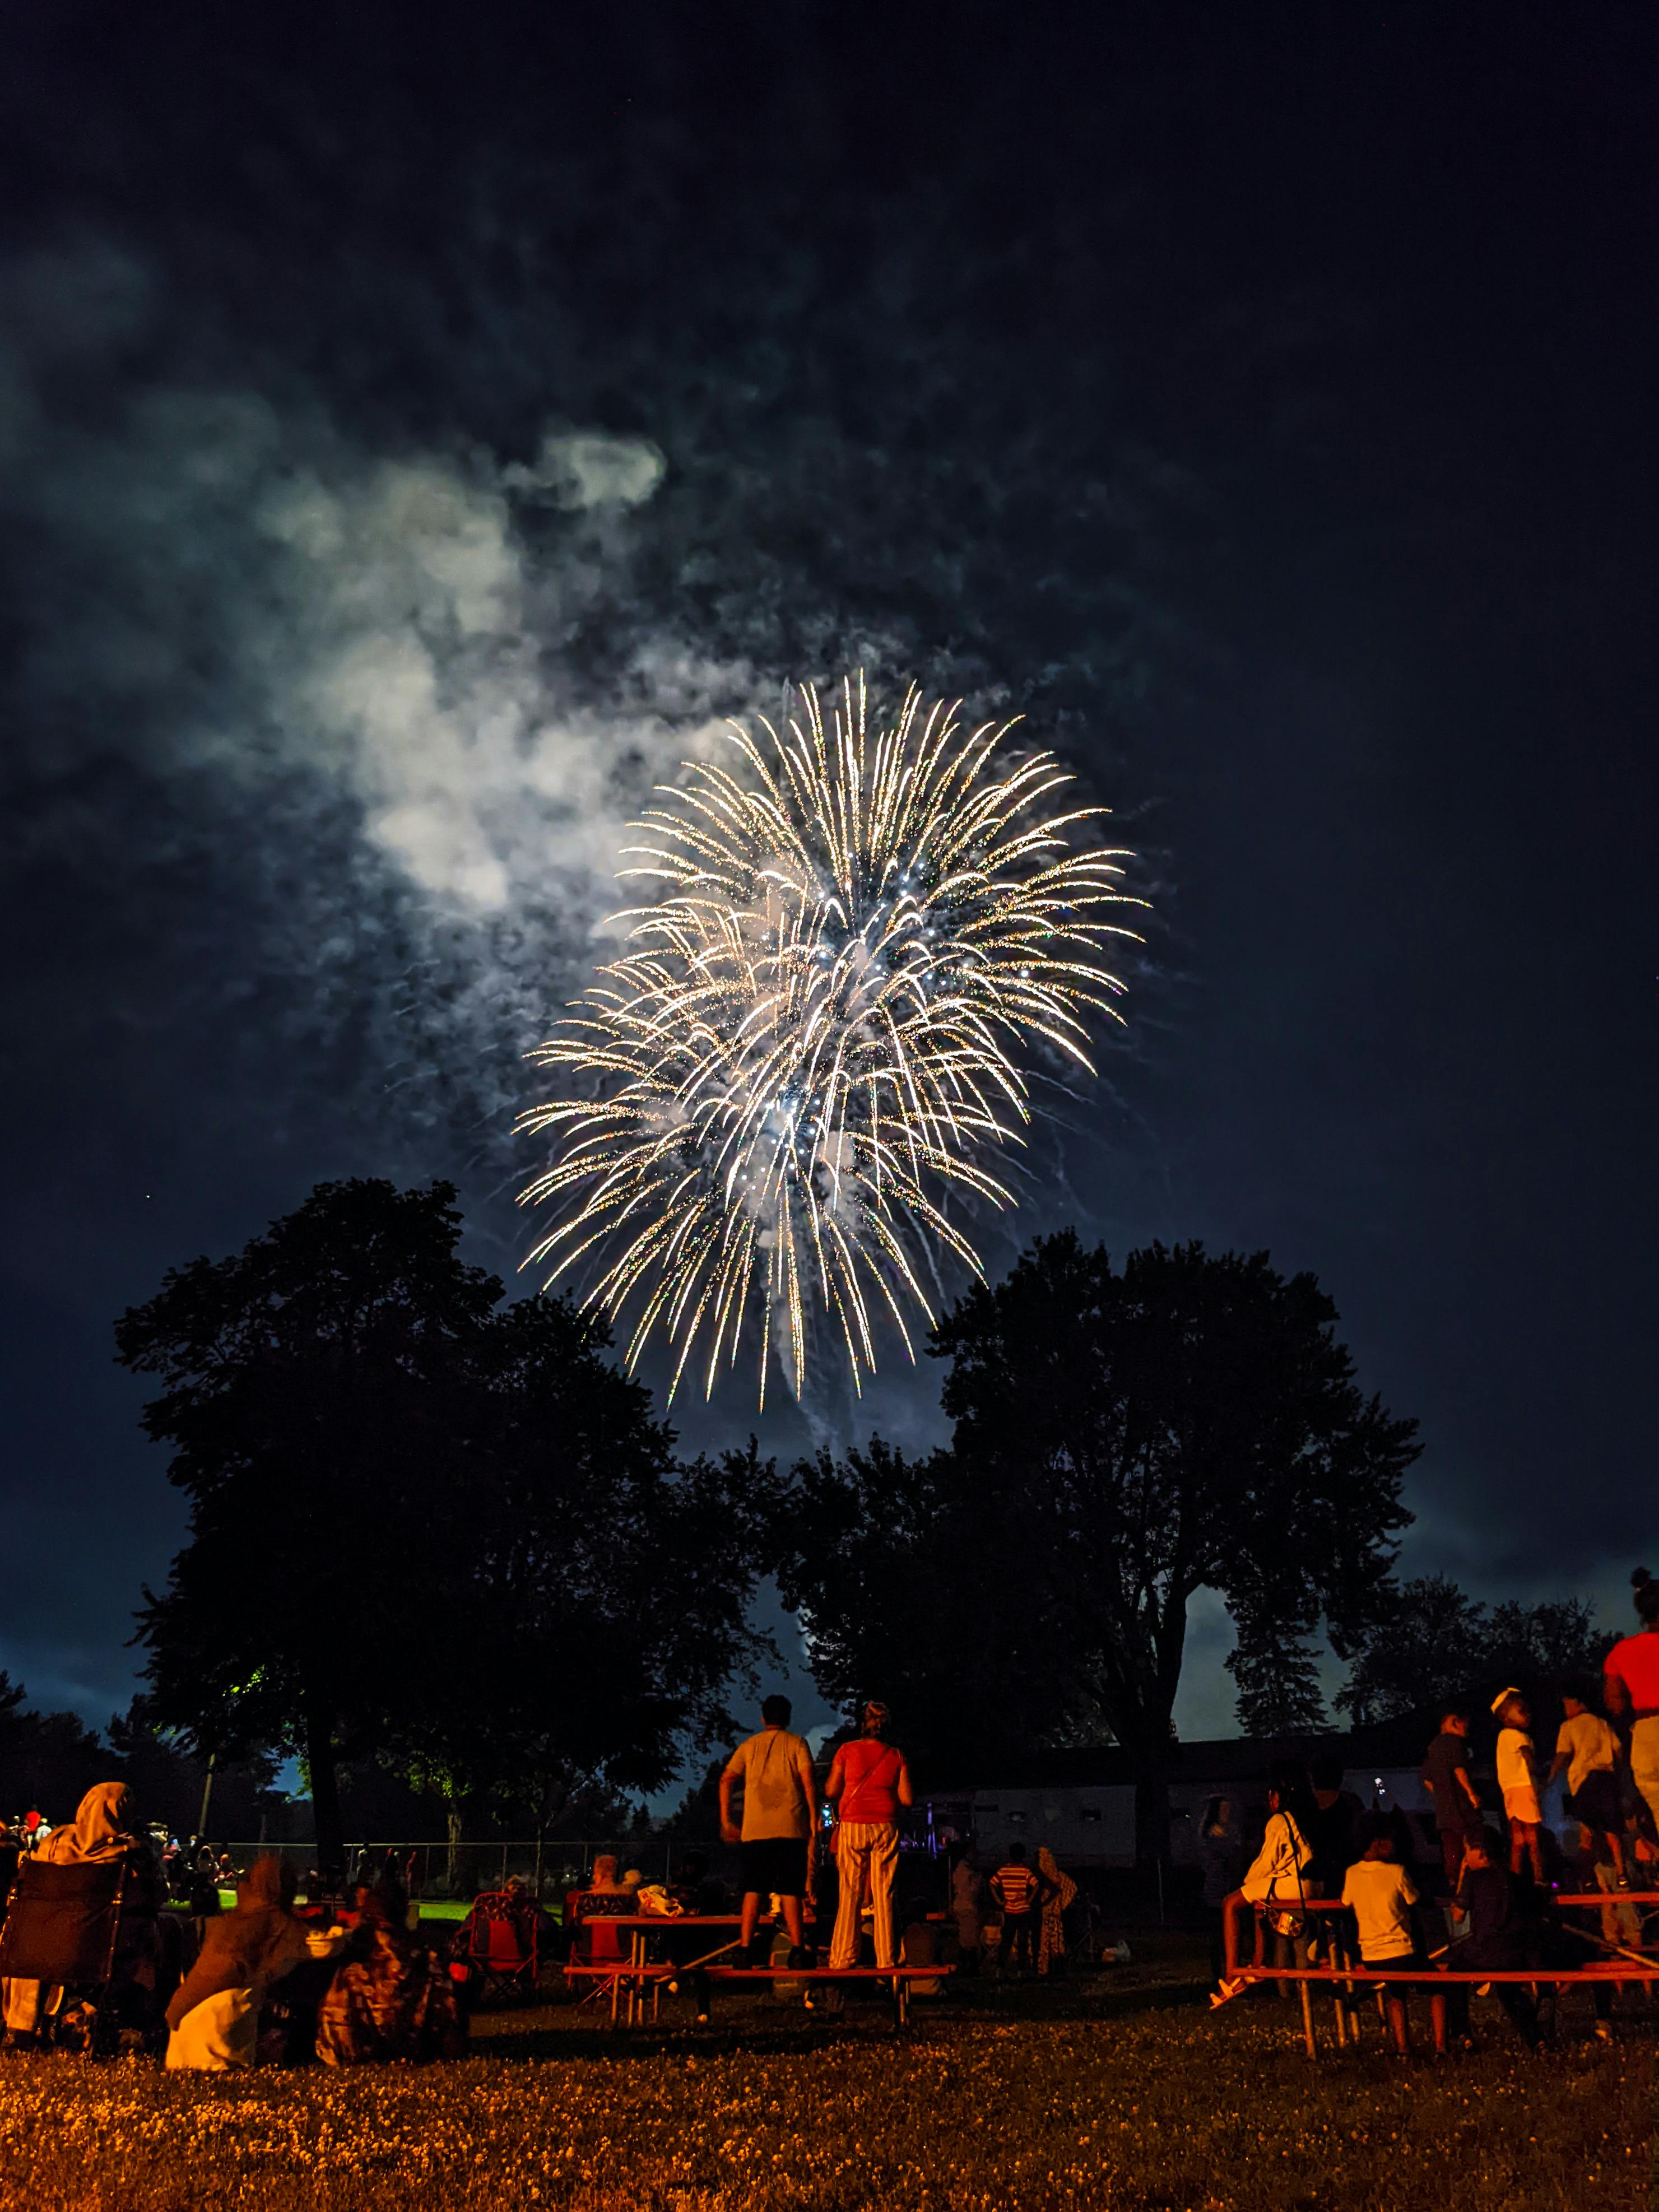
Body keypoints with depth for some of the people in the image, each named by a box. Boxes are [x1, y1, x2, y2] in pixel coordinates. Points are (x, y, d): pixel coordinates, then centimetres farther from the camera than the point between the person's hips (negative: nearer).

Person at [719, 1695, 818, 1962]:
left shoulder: (748, 1746, 14)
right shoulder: (796, 1744, 6)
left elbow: (727, 1780, 5)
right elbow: (808, 1783, -4)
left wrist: (726, 1818, 8)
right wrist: (814, 1820, -1)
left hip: (754, 1829, 2)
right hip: (791, 1828, -2)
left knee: (753, 1891, 7)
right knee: (790, 1891, 2)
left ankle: (746, 1949, 3)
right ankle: (797, 1949, -2)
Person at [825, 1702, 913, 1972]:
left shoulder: (847, 1751, -3)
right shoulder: (896, 1755, 0)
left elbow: (831, 1791, 1)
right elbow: (907, 1798, 1)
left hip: (852, 1827, -1)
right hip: (885, 1828, 1)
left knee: (849, 1894, 6)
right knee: (883, 1894, 6)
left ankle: (843, 1957, 6)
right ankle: (885, 1958, 7)